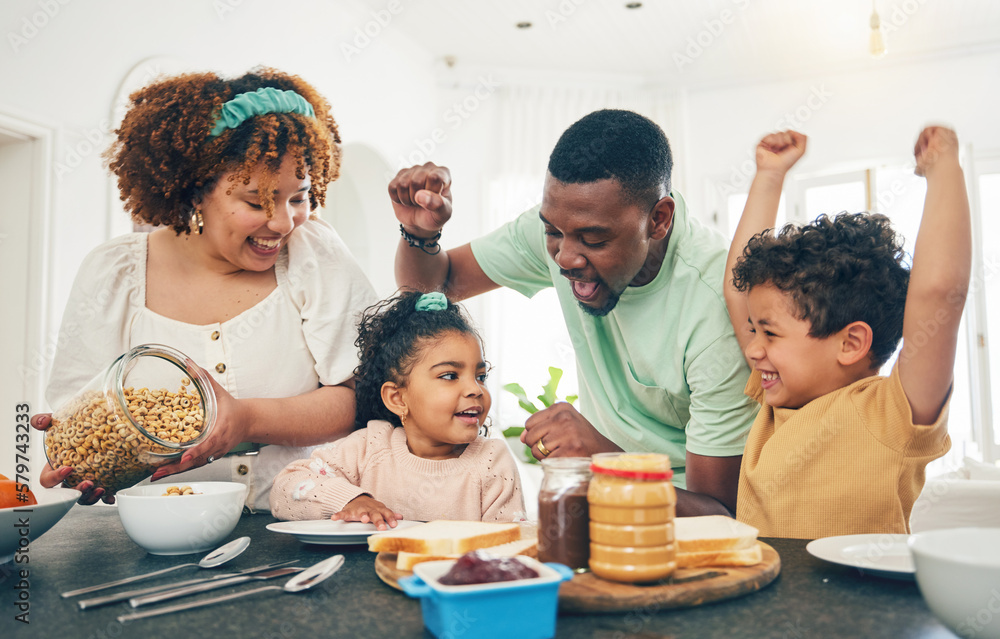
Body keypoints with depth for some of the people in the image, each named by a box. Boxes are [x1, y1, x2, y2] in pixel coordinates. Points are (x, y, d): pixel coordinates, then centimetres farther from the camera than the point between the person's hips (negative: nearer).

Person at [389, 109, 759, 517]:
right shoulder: (566, 219, -12)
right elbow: (438, 283, 2)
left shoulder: (717, 303, -28)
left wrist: (606, 458, -42)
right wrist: (419, 232, -20)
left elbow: (721, 515, -25)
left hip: (685, 501, -3)